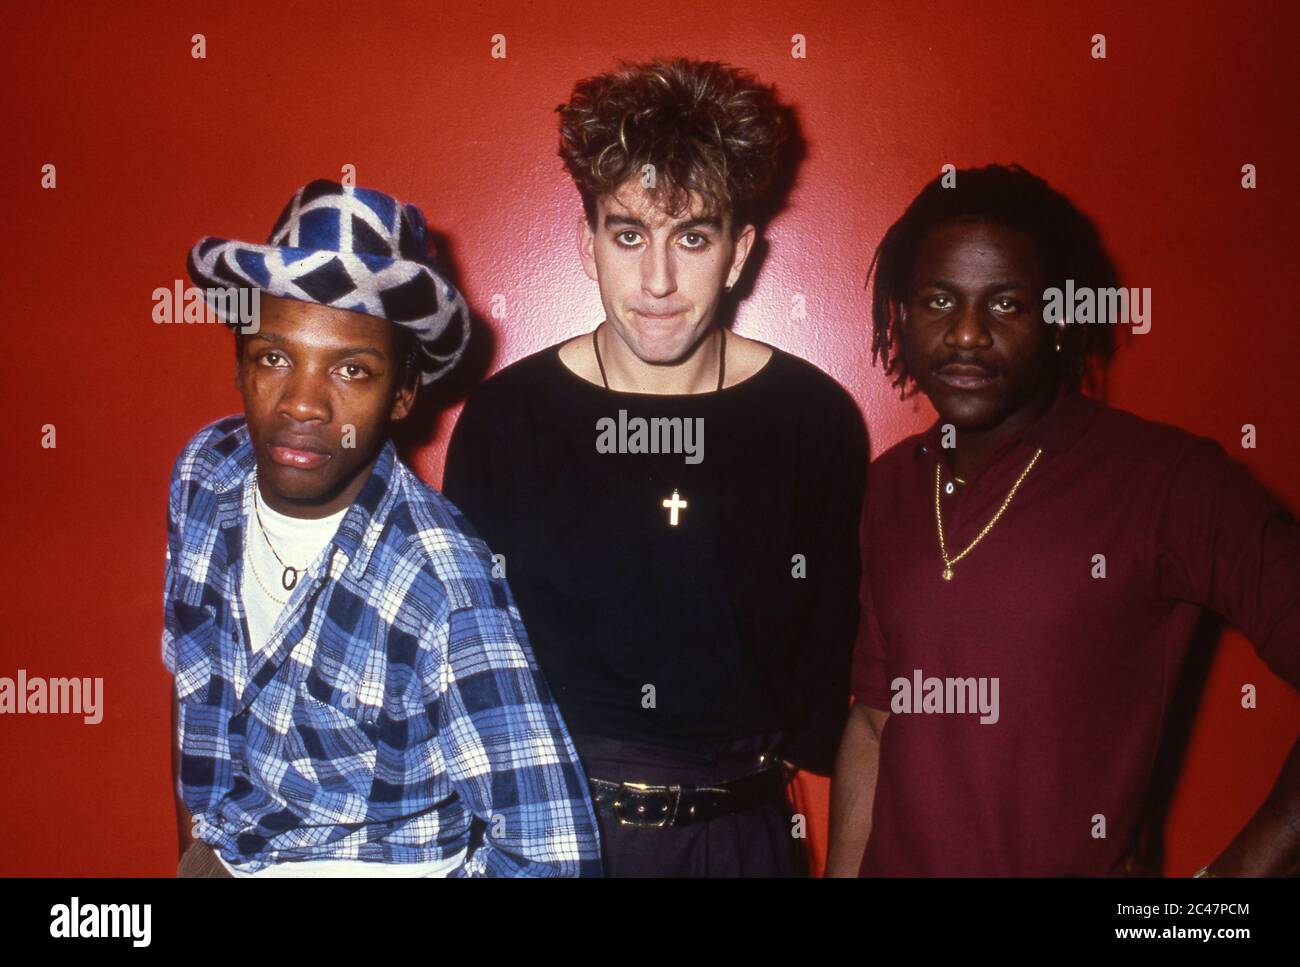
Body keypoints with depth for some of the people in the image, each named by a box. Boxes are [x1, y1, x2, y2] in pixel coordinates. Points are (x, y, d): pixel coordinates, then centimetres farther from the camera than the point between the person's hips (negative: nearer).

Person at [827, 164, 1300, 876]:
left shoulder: (1169, 480, -17)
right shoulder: (891, 485, 1)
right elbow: (874, 720, 6)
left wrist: (1232, 873, -21)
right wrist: (841, 871, 3)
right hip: (896, 860, 5)